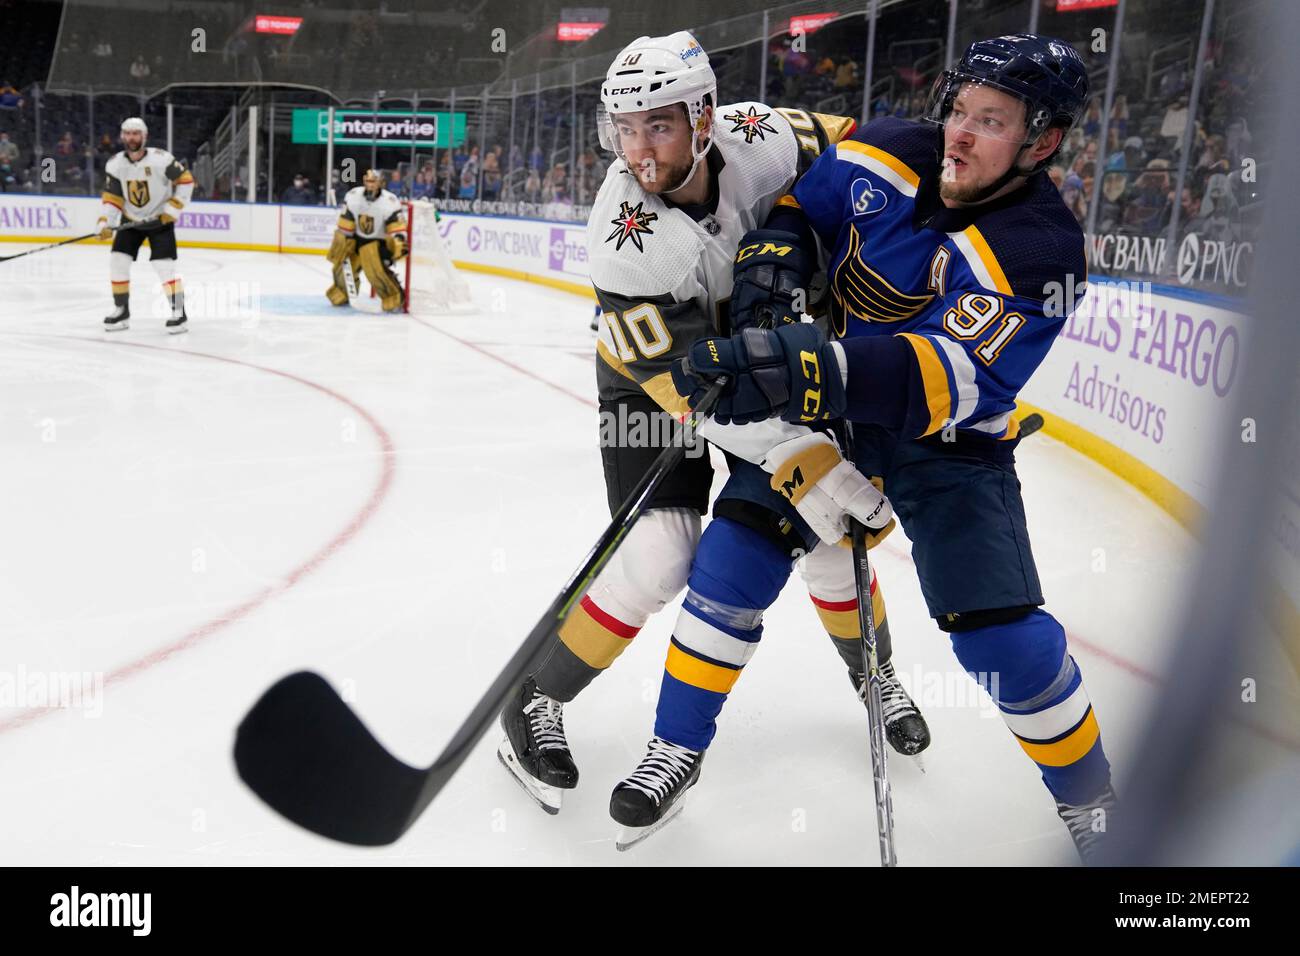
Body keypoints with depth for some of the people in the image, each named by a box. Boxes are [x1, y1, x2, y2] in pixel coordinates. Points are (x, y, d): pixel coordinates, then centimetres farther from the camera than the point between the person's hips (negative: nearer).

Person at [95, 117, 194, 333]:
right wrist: (105, 223, -18)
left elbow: (186, 181, -13)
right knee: (117, 260, -2)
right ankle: (121, 311, 11)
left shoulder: (160, 159, -20)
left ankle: (179, 313, -9)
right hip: (130, 219, 5)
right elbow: (111, 198, -5)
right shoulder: (115, 164, -7)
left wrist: (172, 209, -16)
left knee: (163, 264, -17)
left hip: (160, 219, -5)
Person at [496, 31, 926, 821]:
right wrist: (800, 459, -40)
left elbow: (841, 144, 1)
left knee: (828, 523, 2)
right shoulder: (626, 237, -33)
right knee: (659, 558, -16)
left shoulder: (757, 140, -22)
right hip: (657, 369, -4)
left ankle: (872, 670, 30)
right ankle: (537, 702, 4)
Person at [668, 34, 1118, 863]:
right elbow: (790, 193, 7)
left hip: (948, 443, -3)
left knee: (1003, 636, -13)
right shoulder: (888, 157, -10)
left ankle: (1091, 801, 16)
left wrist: (814, 372, -54)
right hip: (827, 400, 4)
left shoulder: (1041, 252, -24)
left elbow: (958, 379, -39)